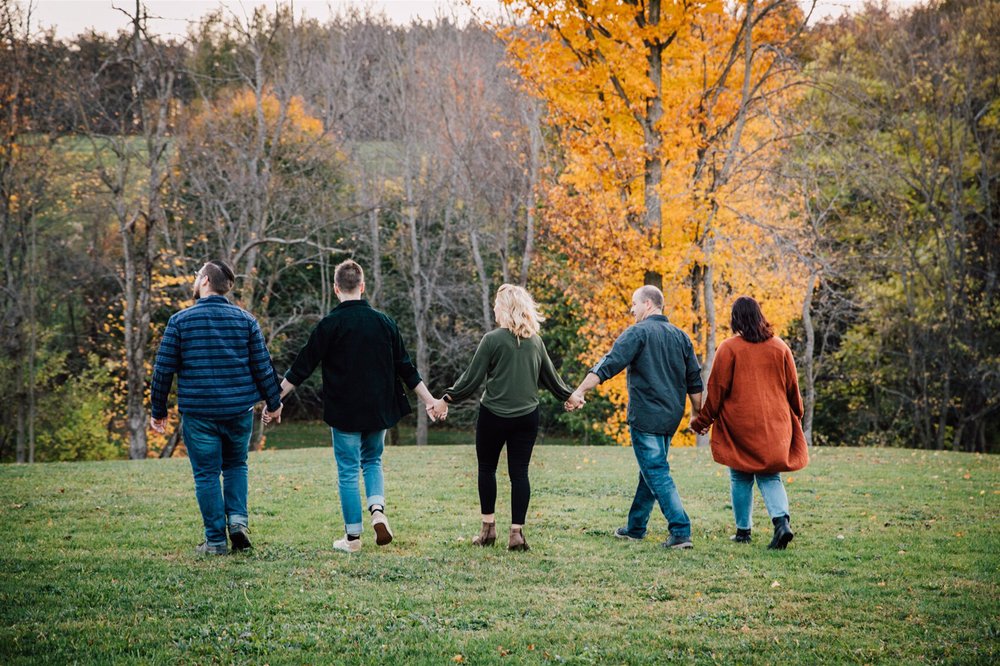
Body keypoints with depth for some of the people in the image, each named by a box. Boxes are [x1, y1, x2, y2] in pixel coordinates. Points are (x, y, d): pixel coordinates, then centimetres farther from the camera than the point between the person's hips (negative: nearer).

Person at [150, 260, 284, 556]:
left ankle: (215, 540, 7)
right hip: (239, 410, 2)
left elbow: (163, 369, -1)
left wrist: (158, 410, 8)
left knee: (207, 474, 5)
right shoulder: (245, 319, 3)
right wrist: (274, 402, 17)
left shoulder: (180, 320, -3)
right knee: (236, 466, 21)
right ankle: (237, 518, 2)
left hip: (198, 413, -2)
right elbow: (263, 365, 5)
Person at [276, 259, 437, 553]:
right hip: (379, 411, 3)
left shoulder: (330, 324, -9)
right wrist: (431, 401, 13)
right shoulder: (383, 322, 2)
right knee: (372, 461, 22)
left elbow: (302, 367, -6)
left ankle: (352, 537, 7)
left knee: (348, 471, 5)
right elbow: (406, 369, 5)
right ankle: (378, 510, -2)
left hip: (344, 412, -3)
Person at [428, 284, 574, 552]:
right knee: (519, 472, 5)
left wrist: (446, 399, 2)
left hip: (494, 416, -3)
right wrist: (568, 396, 32)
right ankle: (517, 532, 1)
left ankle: (488, 527, 14)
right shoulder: (535, 341, 4)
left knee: (487, 469, 13)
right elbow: (550, 377, 15)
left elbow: (471, 379, -9)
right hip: (527, 417, 3)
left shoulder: (492, 339, -10)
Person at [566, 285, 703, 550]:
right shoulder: (681, 337, 13)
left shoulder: (638, 332, -7)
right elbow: (694, 382, 14)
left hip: (646, 417, -7)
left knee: (657, 474, -5)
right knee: (650, 472, 17)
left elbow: (608, 365, -17)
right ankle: (635, 527, 26)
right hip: (671, 418, 7)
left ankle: (681, 532, -13)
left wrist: (579, 392, -20)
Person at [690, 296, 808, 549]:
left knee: (741, 478, 9)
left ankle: (743, 530, 12)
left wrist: (703, 420, 6)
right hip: (774, 424, 3)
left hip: (739, 424, -3)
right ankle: (782, 521, -16)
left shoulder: (729, 348, -7)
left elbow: (717, 389, -5)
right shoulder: (780, 347, 4)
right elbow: (792, 388, 10)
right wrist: (795, 416, 26)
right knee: (770, 476, 6)